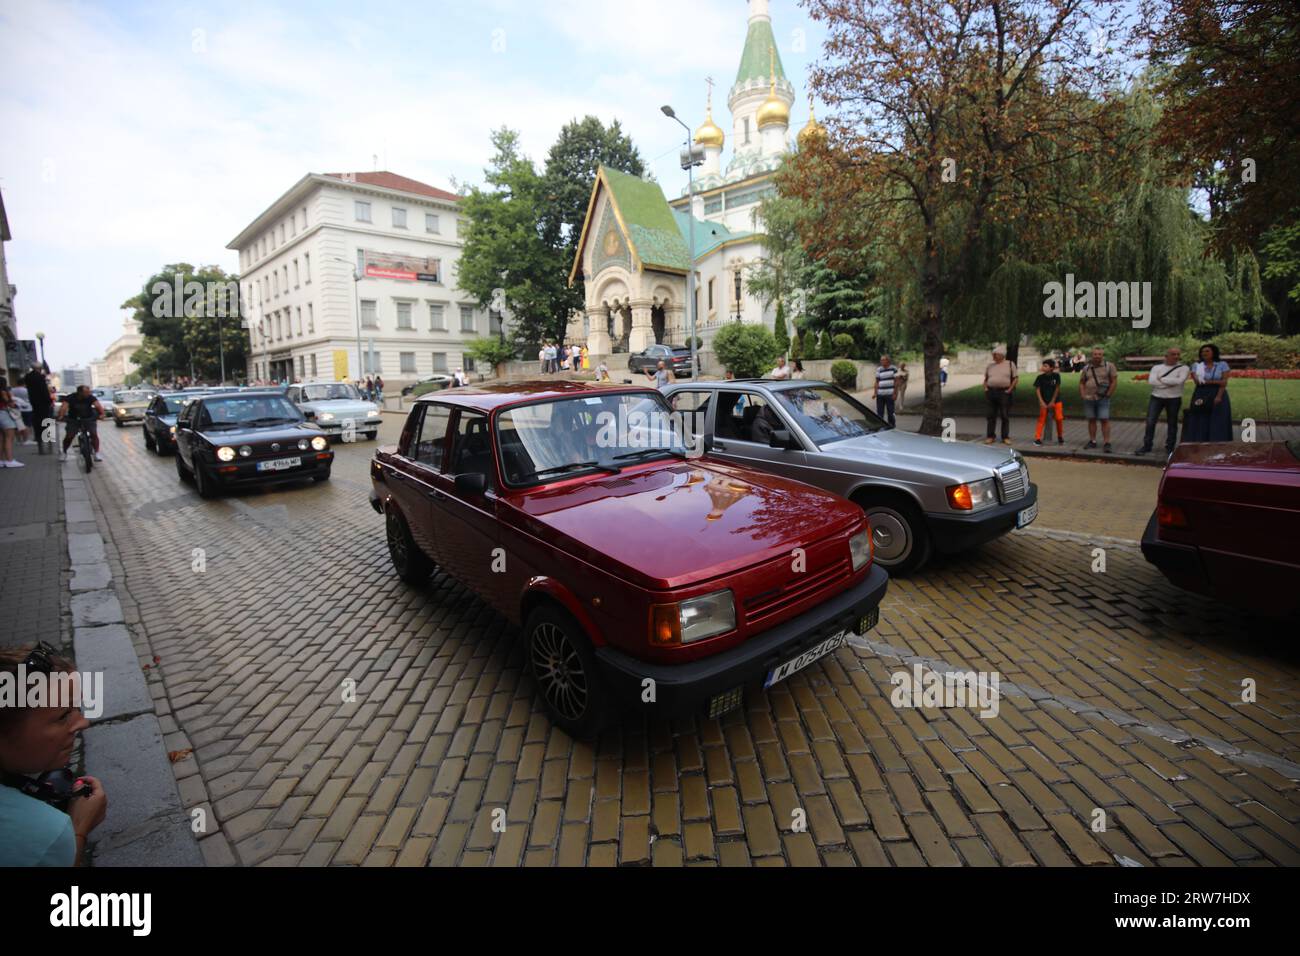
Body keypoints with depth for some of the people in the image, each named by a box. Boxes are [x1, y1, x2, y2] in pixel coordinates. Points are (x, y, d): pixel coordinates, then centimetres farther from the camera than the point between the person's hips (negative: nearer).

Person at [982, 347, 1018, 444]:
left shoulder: (1010, 365, 3)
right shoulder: (989, 365, 12)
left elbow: (1016, 378, 1)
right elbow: (985, 379, 20)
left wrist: (1010, 389, -8)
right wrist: (985, 388, 4)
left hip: (1004, 392, -3)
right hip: (991, 392, 3)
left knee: (1005, 416, 1)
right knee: (991, 415, 4)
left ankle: (1005, 437, 8)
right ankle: (990, 436, 10)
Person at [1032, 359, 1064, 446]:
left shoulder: (1056, 376, -4)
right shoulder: (1040, 377, -4)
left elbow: (1057, 388, -2)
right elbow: (1037, 390, -3)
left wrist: (1052, 402, -5)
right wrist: (1041, 402, -11)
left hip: (1056, 401, 0)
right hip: (1044, 402, 0)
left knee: (1059, 418, -4)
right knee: (1042, 420, -3)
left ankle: (1060, 436, 15)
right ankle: (1037, 438, -1)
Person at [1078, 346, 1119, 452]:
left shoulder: (1109, 366, -1)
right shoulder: (1087, 368, 9)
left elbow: (1114, 382, -2)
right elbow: (1081, 383, 15)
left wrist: (1107, 395, -7)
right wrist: (1083, 395, 3)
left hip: (1103, 399, -3)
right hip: (1089, 399, 3)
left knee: (1105, 420, -6)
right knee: (1091, 420, 8)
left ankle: (1106, 443, -6)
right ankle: (1092, 441, 15)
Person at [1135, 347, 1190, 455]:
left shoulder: (1183, 368, 3)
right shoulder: (1157, 368, 8)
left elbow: (1179, 381, -14)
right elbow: (1151, 381, -8)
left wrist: (1161, 379, -7)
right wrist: (1170, 383, -12)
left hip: (1174, 399, -1)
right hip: (1156, 397, 1)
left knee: (1172, 424, 5)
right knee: (1150, 422, -7)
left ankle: (1169, 449, 13)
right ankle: (1146, 446, 0)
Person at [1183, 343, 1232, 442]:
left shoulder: (1222, 364, 3)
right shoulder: (1196, 365, 4)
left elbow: (1224, 382, -5)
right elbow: (1197, 381, -8)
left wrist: (1219, 396, -17)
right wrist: (1216, 382, -14)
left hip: (1218, 395, -1)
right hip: (1201, 396, 1)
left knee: (1217, 422, -2)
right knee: (1200, 422, -2)